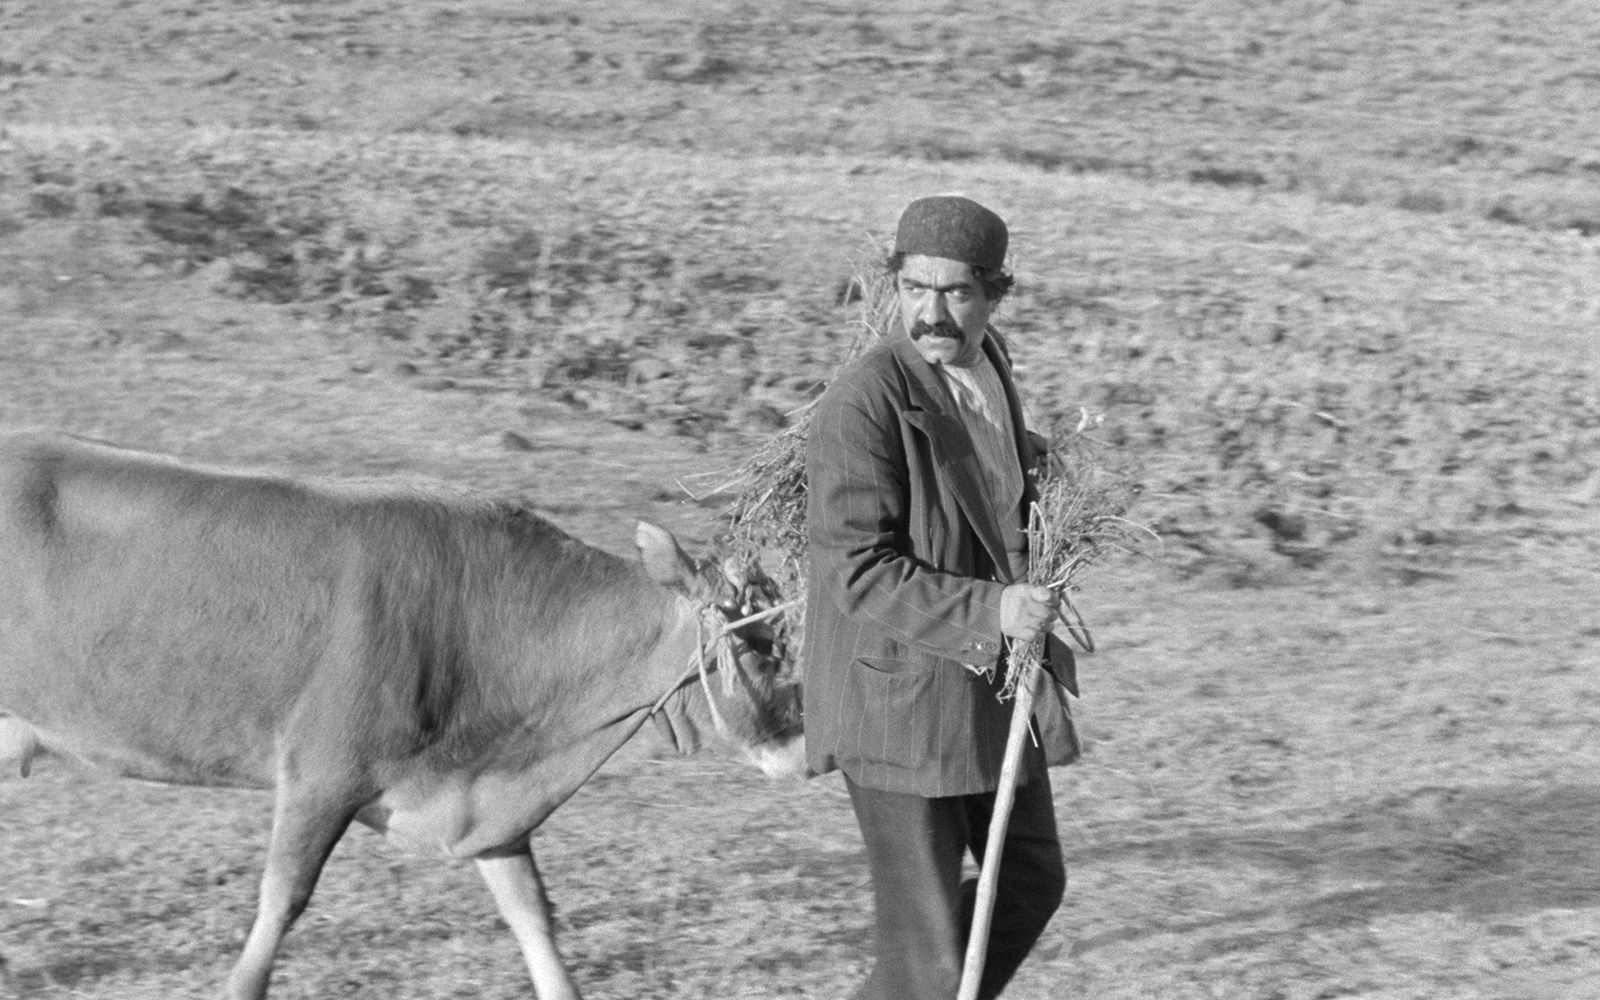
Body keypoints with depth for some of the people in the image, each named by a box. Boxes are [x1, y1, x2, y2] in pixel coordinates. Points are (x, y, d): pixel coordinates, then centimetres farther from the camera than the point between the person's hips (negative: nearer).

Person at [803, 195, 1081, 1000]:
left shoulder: (987, 359, 4)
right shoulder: (862, 404, -23)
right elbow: (856, 573, -25)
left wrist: (1030, 461, 11)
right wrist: (988, 611, -32)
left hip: (994, 682, 9)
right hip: (901, 692, -9)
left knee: (1030, 880, 20)